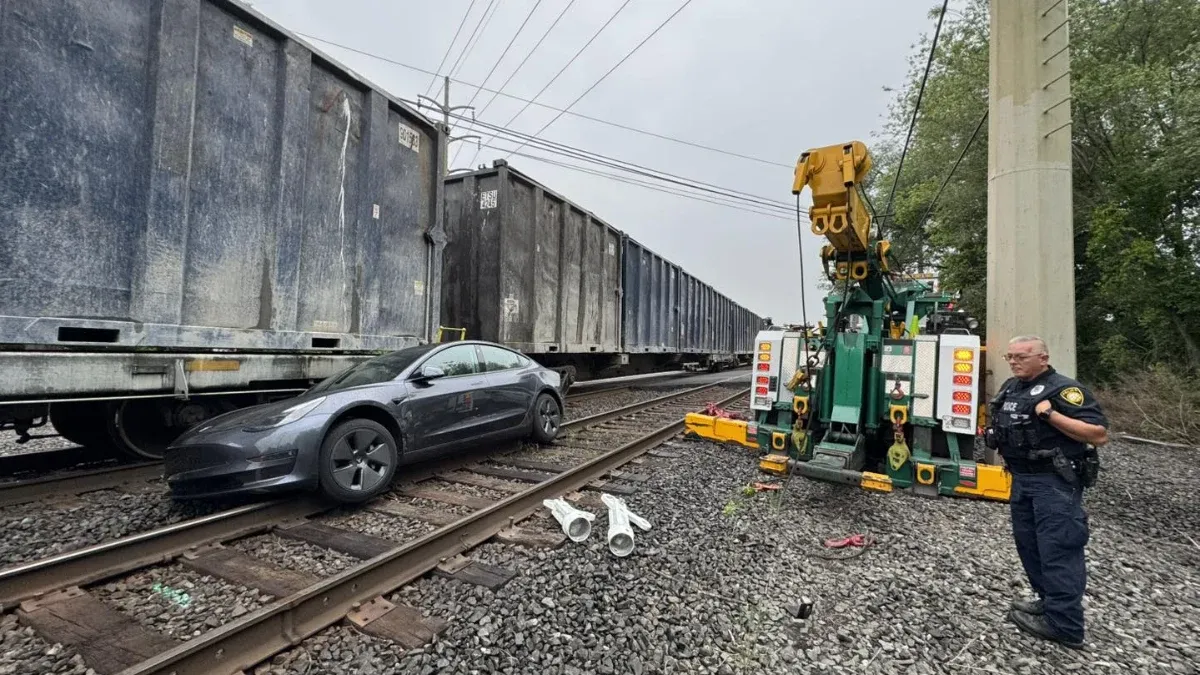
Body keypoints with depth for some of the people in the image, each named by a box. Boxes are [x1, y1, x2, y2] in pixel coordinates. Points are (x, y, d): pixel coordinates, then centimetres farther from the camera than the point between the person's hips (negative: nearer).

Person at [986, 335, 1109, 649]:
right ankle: (1050, 601, 30)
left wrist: (1050, 415, -25)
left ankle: (1064, 625, 5)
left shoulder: (1064, 389, -13)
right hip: (1021, 478, 9)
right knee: (1028, 544, 16)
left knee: (1058, 549, -4)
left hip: (1055, 482, -9)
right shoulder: (1010, 387, 12)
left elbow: (1099, 435, -19)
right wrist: (996, 434, 11)